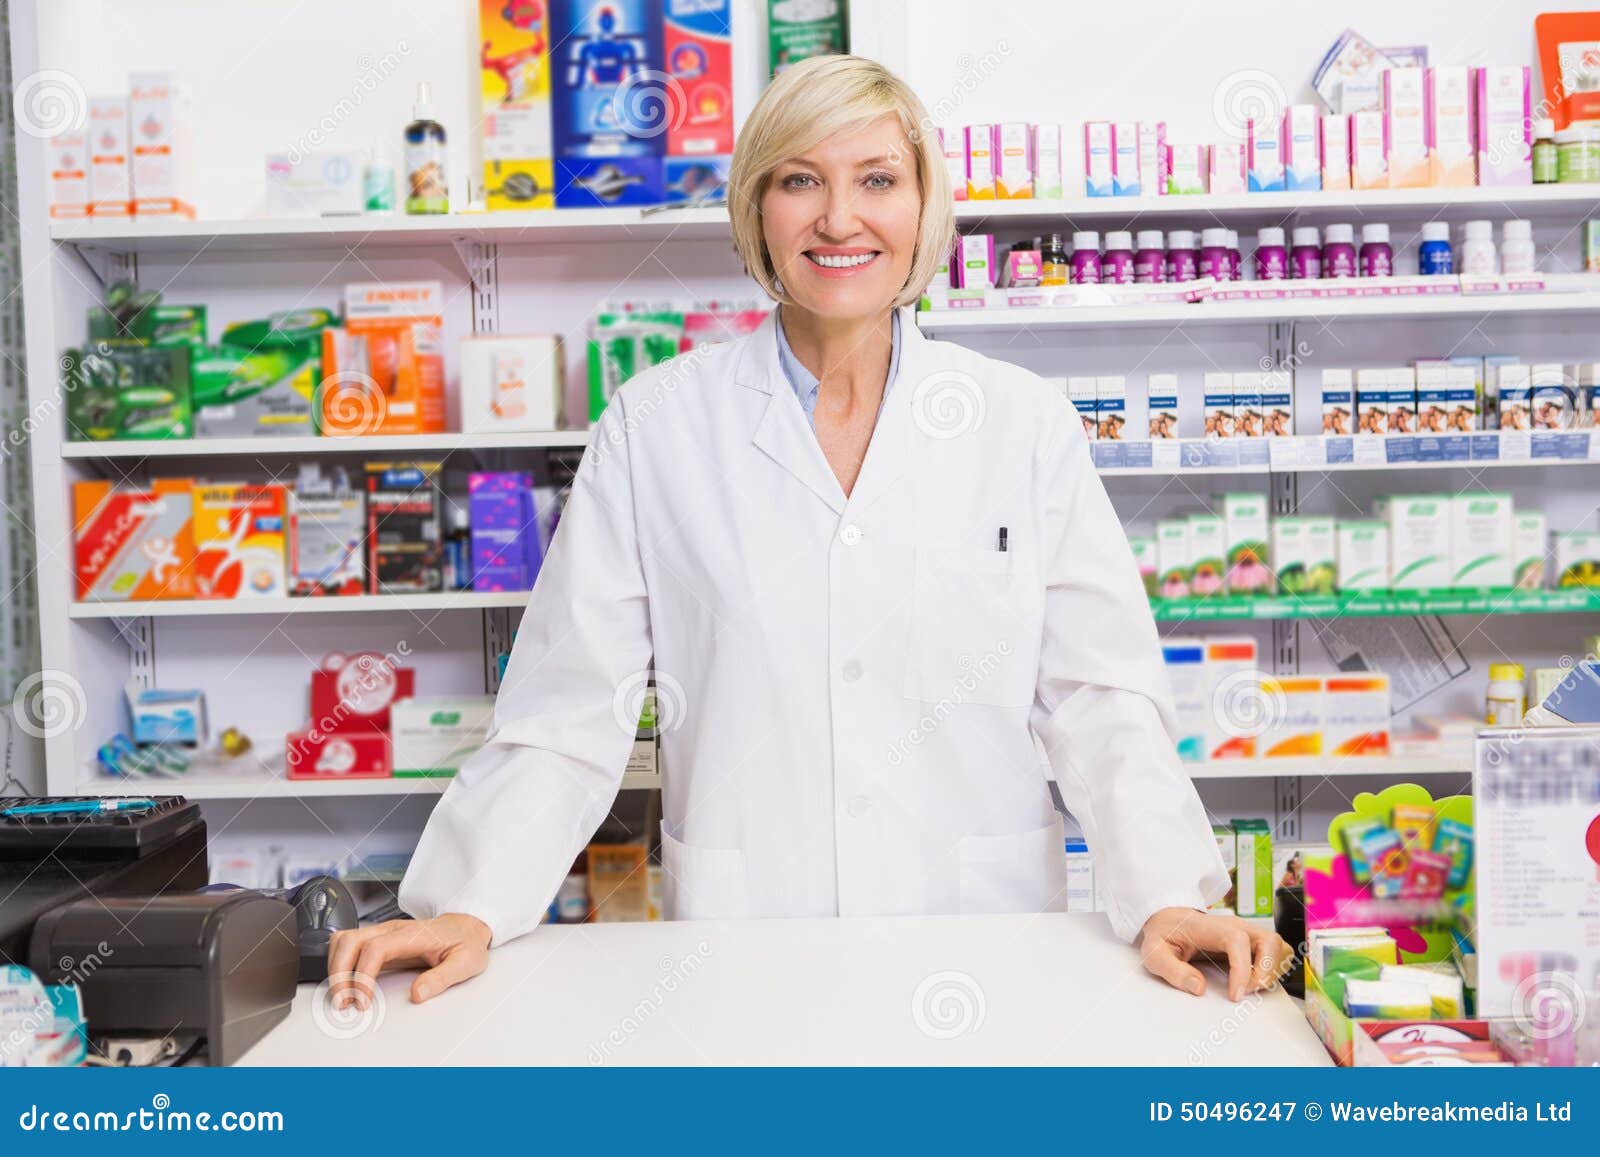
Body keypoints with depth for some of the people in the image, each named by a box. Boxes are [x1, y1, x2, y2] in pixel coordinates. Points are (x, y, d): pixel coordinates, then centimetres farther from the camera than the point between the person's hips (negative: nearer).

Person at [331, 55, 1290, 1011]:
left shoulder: (1026, 424, 2)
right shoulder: (654, 427, 1)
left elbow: (1101, 695, 1)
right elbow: (572, 707, 0)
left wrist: (1166, 899, -11)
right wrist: (473, 910, -10)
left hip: (987, 945, 1)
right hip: (741, 942, 0)